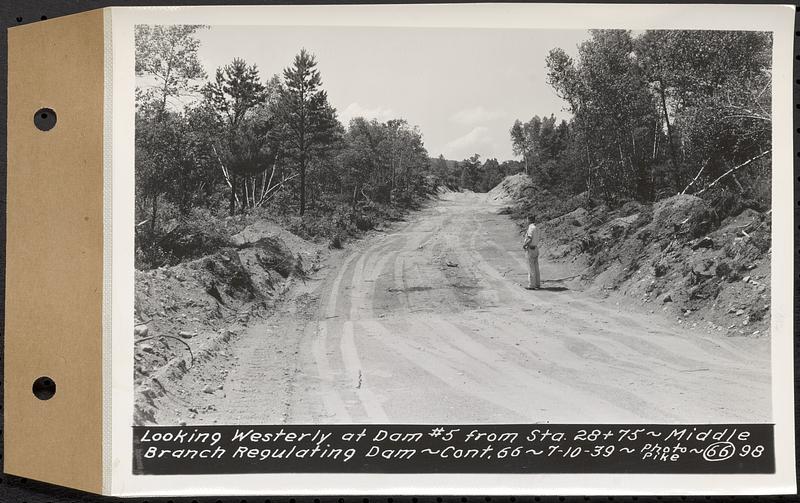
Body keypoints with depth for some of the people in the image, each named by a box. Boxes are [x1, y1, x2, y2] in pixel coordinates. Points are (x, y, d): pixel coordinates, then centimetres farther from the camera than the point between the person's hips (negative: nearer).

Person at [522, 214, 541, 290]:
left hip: (531, 249, -9)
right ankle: (537, 284, 16)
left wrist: (524, 245, -8)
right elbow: (539, 238, 20)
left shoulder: (531, 228, -17)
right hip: (536, 248, 9)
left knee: (531, 267, -5)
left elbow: (530, 239, -23)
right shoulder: (536, 228, 11)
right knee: (536, 267, 12)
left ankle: (531, 285, -4)